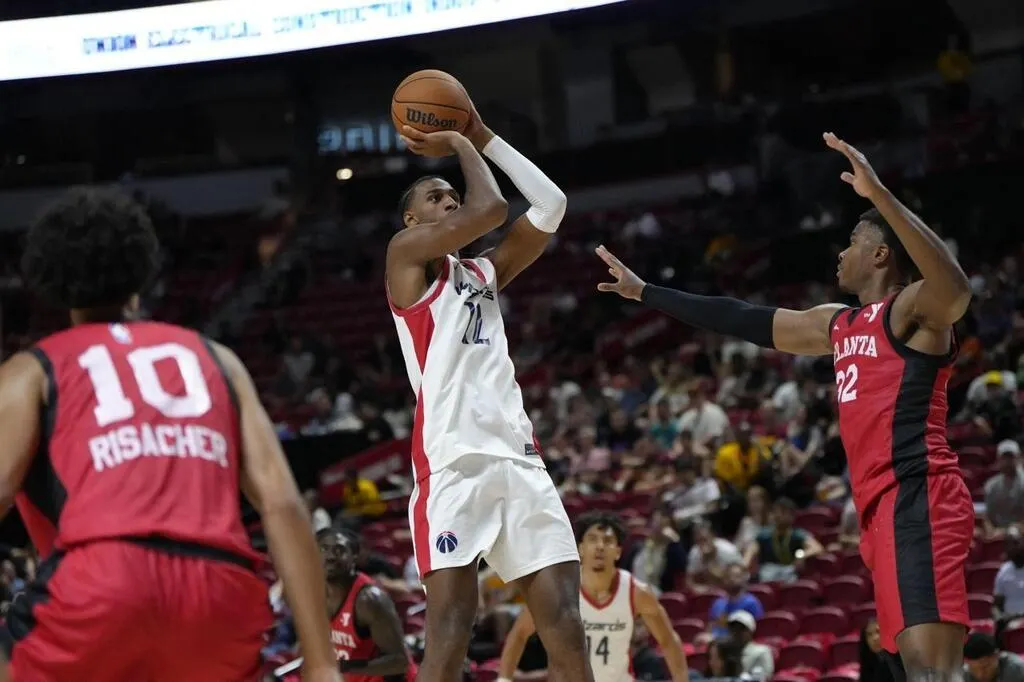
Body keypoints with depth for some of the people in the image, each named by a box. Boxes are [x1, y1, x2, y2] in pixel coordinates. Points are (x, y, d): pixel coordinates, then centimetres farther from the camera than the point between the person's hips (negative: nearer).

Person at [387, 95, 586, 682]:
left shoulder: (484, 272, 25)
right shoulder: (407, 253, 5)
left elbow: (550, 206, 20)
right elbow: (491, 209, -9)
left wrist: (483, 137, 19)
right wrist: (462, 145, 7)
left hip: (517, 454, 7)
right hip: (453, 459, -7)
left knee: (563, 615, -1)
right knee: (451, 629, -13)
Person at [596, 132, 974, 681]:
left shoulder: (913, 307, -4)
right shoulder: (838, 324, 23)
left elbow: (956, 290, -29)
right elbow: (742, 320, 30)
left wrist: (880, 195, -36)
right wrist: (644, 292, 34)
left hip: (916, 499, -10)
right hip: (884, 506, 10)